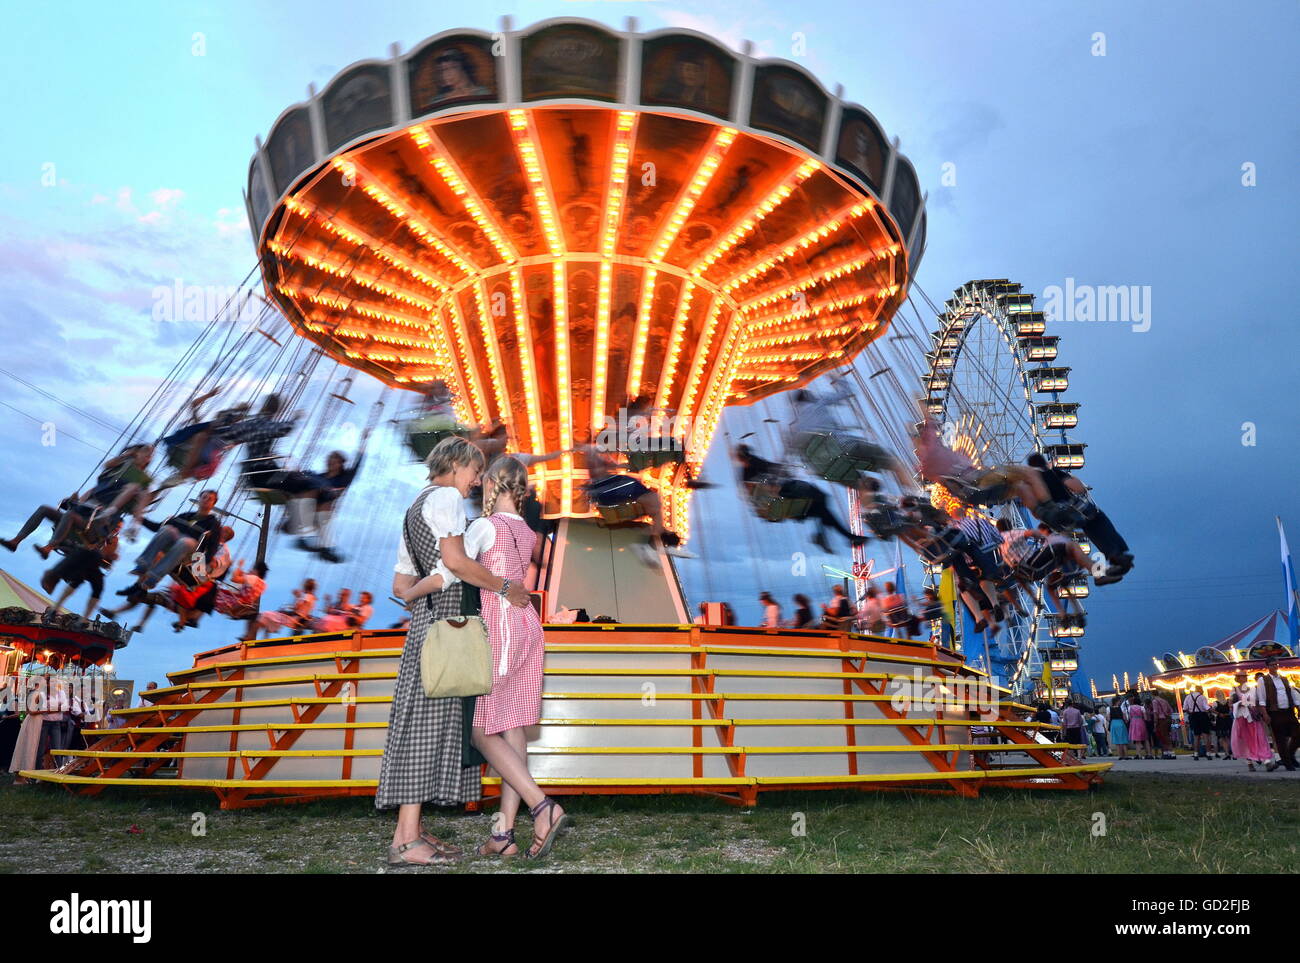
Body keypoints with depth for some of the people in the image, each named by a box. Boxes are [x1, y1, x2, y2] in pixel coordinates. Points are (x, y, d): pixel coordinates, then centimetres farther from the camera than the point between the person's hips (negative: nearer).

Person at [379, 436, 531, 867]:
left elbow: (401, 585, 22)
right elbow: (454, 558, -22)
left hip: (428, 619, 10)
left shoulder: (414, 508, 24)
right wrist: (505, 587, -15)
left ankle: (412, 829, 13)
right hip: (445, 620, -10)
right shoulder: (446, 497, -5)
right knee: (429, 721, -8)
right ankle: (406, 839, -5)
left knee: (432, 723, 9)